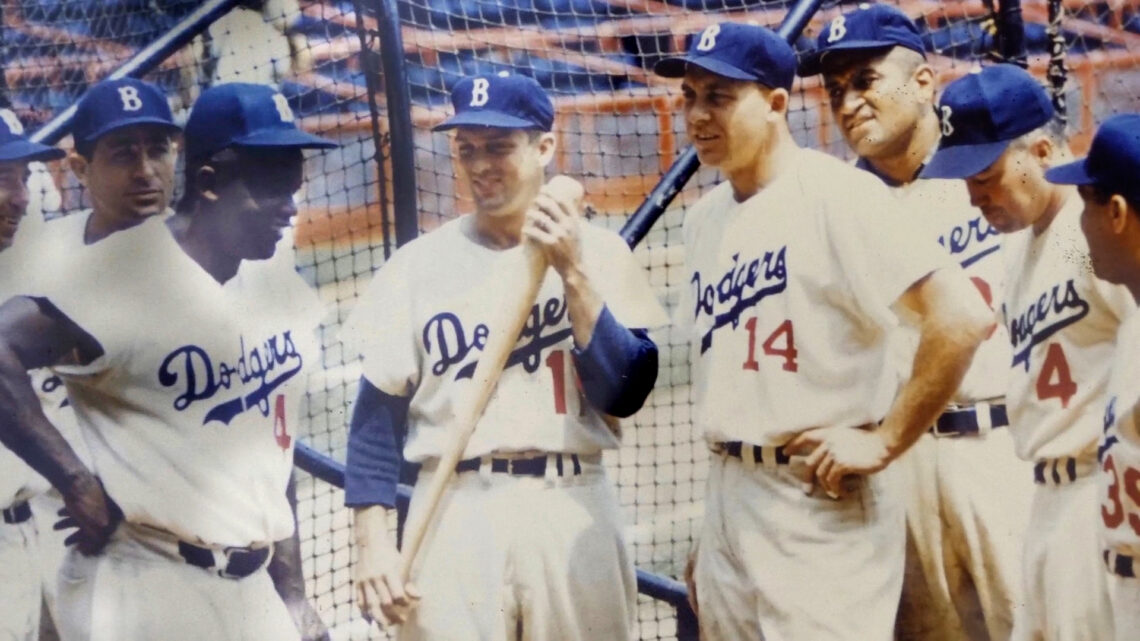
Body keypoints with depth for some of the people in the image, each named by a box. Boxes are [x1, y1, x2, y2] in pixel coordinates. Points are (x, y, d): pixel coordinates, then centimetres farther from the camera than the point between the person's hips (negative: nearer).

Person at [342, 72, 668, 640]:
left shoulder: (597, 252, 5)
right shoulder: (419, 264, 6)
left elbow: (624, 396, -5)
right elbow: (378, 410, 5)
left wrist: (573, 275, -13)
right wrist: (372, 541, -5)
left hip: (573, 513, 0)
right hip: (454, 516, 0)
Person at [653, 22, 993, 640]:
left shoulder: (835, 194, -11)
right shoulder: (704, 218, 13)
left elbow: (962, 316, -20)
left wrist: (883, 442, -15)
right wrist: (713, 519, 16)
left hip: (821, 503, -8)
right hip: (728, 500, 8)